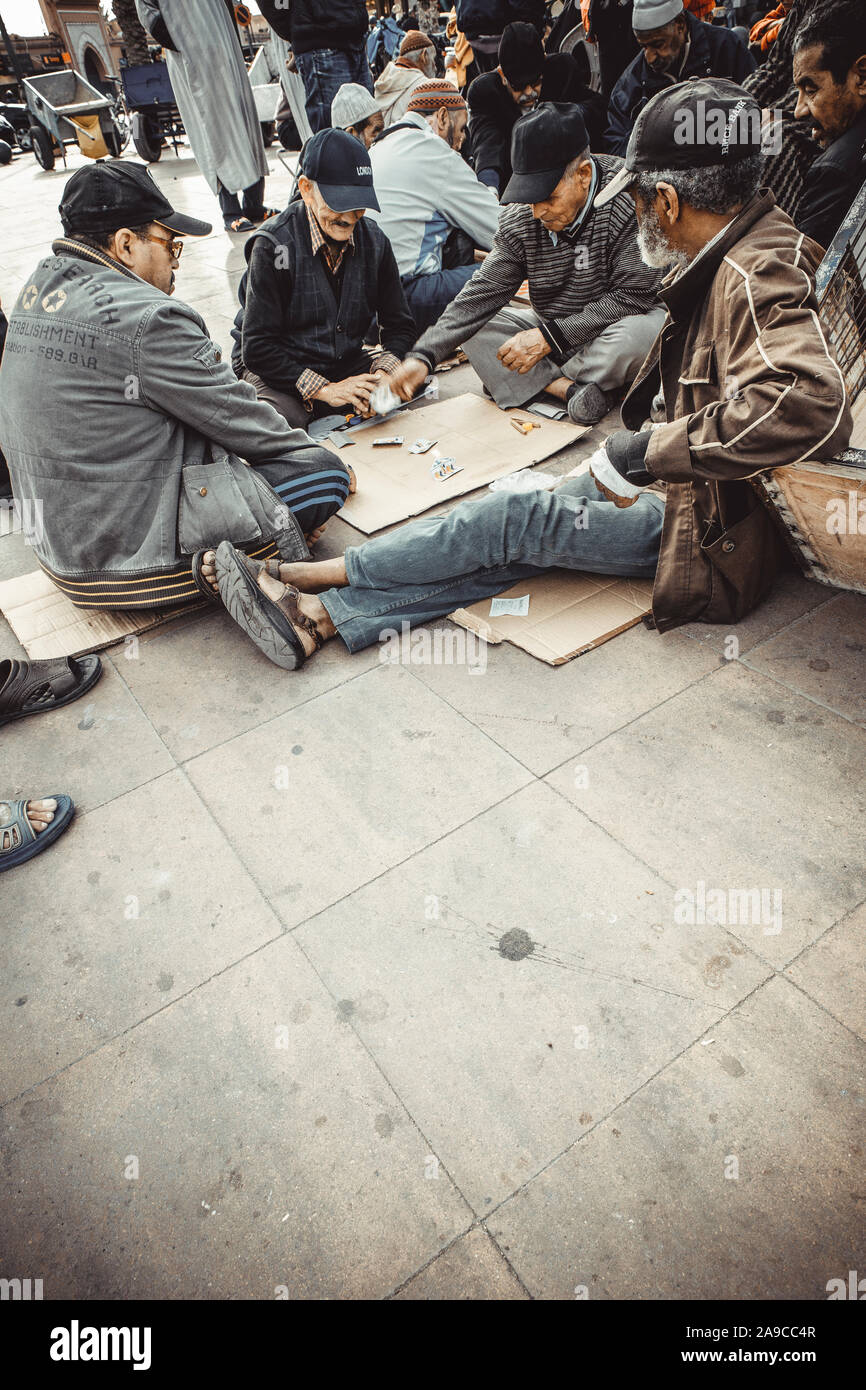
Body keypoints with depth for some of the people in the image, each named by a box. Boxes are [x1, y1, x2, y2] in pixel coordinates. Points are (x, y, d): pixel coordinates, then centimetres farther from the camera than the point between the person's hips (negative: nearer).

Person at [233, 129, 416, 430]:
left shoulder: (373, 240, 0)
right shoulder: (273, 246, -15)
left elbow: (399, 325, 5)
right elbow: (257, 348, -16)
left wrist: (383, 374, -17)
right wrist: (325, 390, -24)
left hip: (348, 366, 5)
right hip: (276, 372, -4)